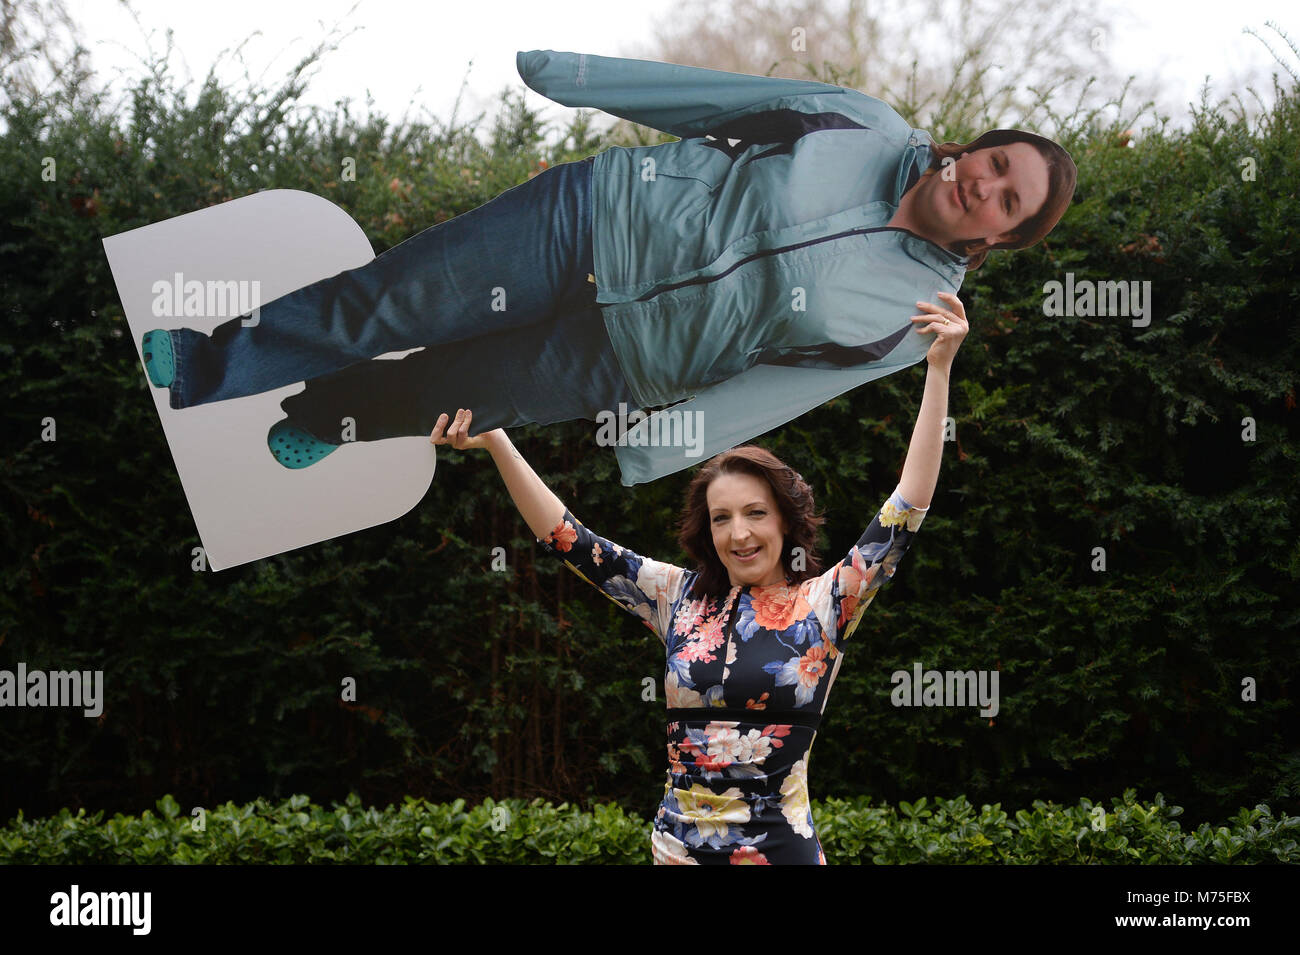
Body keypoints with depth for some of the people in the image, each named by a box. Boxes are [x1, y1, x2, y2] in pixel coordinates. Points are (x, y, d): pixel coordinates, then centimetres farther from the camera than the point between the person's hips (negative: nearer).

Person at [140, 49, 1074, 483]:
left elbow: (776, 387, -9)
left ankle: (330, 415, 38)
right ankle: (211, 365, 13)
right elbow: (715, 96, -1)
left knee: (440, 391, 9)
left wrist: (649, 455, -11)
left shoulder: (915, 318, -10)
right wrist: (572, 74, -1)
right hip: (600, 212, 1)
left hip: (613, 360, -1)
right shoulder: (864, 124, -7)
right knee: (383, 302, -3)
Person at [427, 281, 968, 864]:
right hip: (676, 847, 3)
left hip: (781, 847, -3)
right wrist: (495, 443, -3)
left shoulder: (822, 604, -2)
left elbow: (905, 513, -8)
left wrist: (938, 370, -13)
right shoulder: (678, 598, 6)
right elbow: (568, 539, 5)